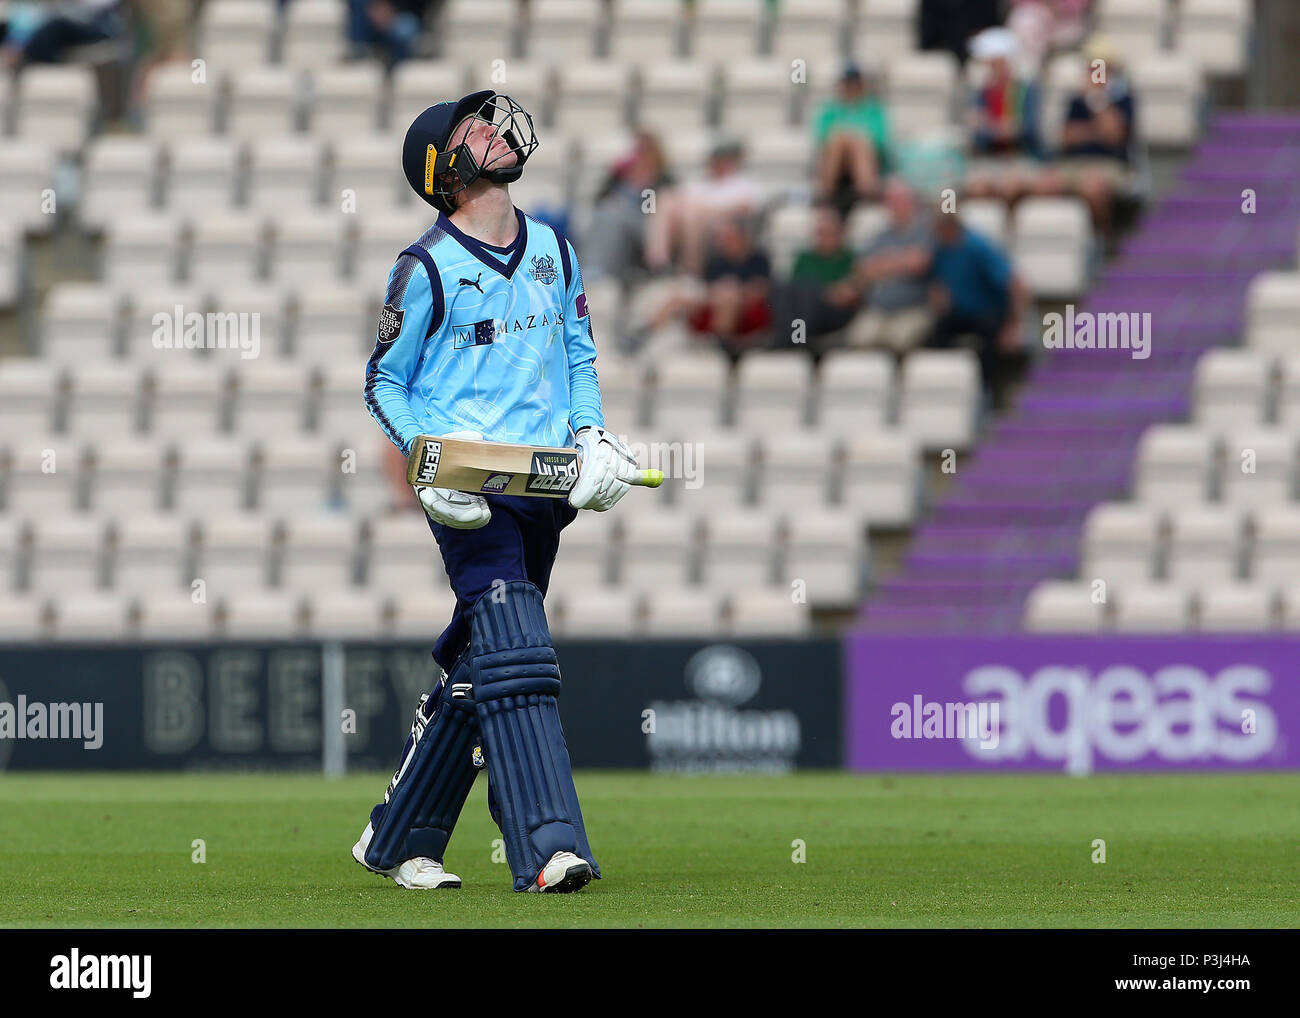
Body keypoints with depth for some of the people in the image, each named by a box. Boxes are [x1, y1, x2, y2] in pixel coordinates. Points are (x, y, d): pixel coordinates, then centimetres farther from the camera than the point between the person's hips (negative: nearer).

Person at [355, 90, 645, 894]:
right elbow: (384, 383, 2)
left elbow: (579, 355, 22)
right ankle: (547, 846, -25)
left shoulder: (554, 250, 14)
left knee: (475, 674, 10)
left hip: (543, 488, 6)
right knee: (513, 653, -18)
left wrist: (592, 435, 5)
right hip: (468, 493, -6)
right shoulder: (427, 268, -4)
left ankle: (398, 842, 21)